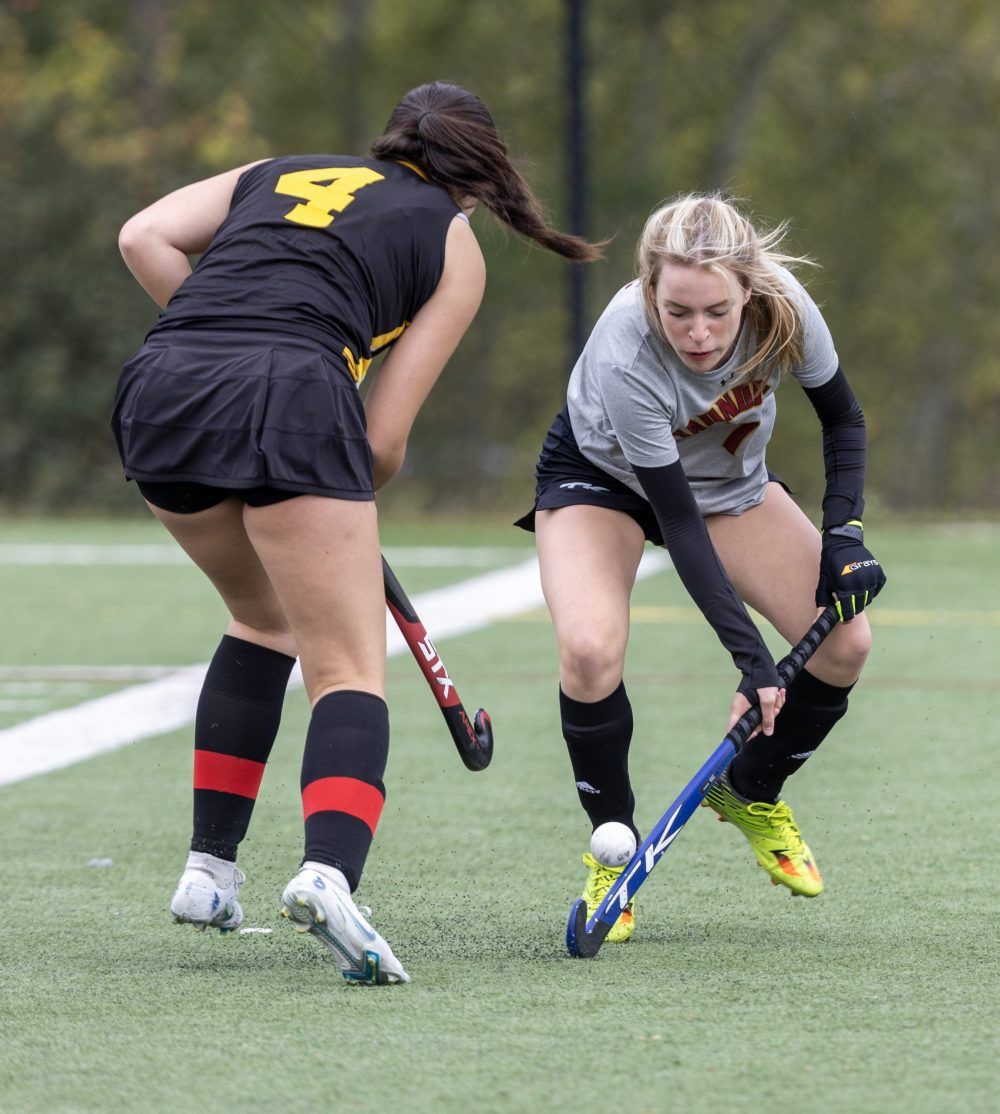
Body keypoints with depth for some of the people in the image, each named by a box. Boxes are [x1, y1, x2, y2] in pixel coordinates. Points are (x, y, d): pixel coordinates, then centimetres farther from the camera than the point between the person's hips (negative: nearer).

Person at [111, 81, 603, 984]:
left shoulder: (274, 175, 31)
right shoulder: (454, 244, 20)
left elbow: (143, 239, 14)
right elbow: (384, 439, 12)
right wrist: (351, 500, 31)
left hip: (158, 391, 5)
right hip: (290, 395, -5)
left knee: (264, 620, 28)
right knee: (351, 671, -3)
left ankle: (209, 871, 23)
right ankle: (329, 871, -31)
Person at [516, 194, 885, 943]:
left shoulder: (782, 310, -31)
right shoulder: (623, 358, -41)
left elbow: (843, 419, -8)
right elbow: (679, 523, -35)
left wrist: (845, 532, -20)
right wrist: (751, 658, -37)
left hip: (731, 478, 4)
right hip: (601, 476, -4)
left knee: (845, 641, -10)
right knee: (590, 651, -30)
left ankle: (753, 795, 18)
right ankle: (613, 846, -6)